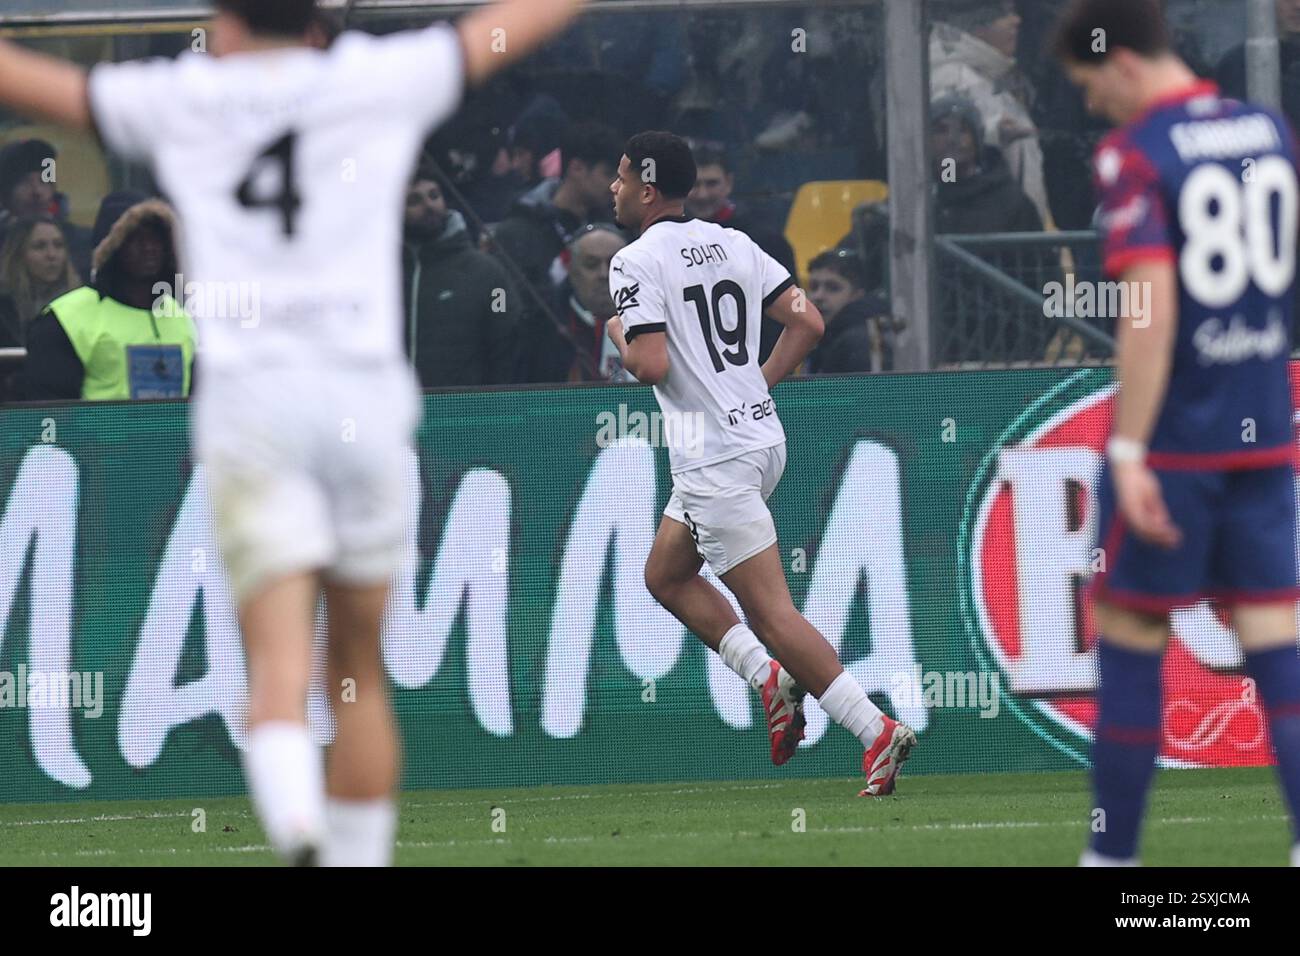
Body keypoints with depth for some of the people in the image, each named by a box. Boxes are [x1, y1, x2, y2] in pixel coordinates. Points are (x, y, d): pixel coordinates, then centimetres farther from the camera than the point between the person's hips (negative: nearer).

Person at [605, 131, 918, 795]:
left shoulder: (636, 262, -10)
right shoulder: (732, 243, 11)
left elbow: (650, 366, -20)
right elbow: (808, 322, 8)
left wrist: (620, 337, 1)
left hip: (714, 455, -9)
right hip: (761, 435, 9)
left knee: (771, 612, -9)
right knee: (664, 575, 22)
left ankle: (876, 730, -17)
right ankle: (770, 677, 10)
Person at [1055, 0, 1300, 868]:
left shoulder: (1135, 154, -12)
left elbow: (1150, 310, -20)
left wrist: (1129, 453, -20)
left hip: (1172, 438, -5)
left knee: (1128, 635, 7)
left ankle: (1114, 852, 12)